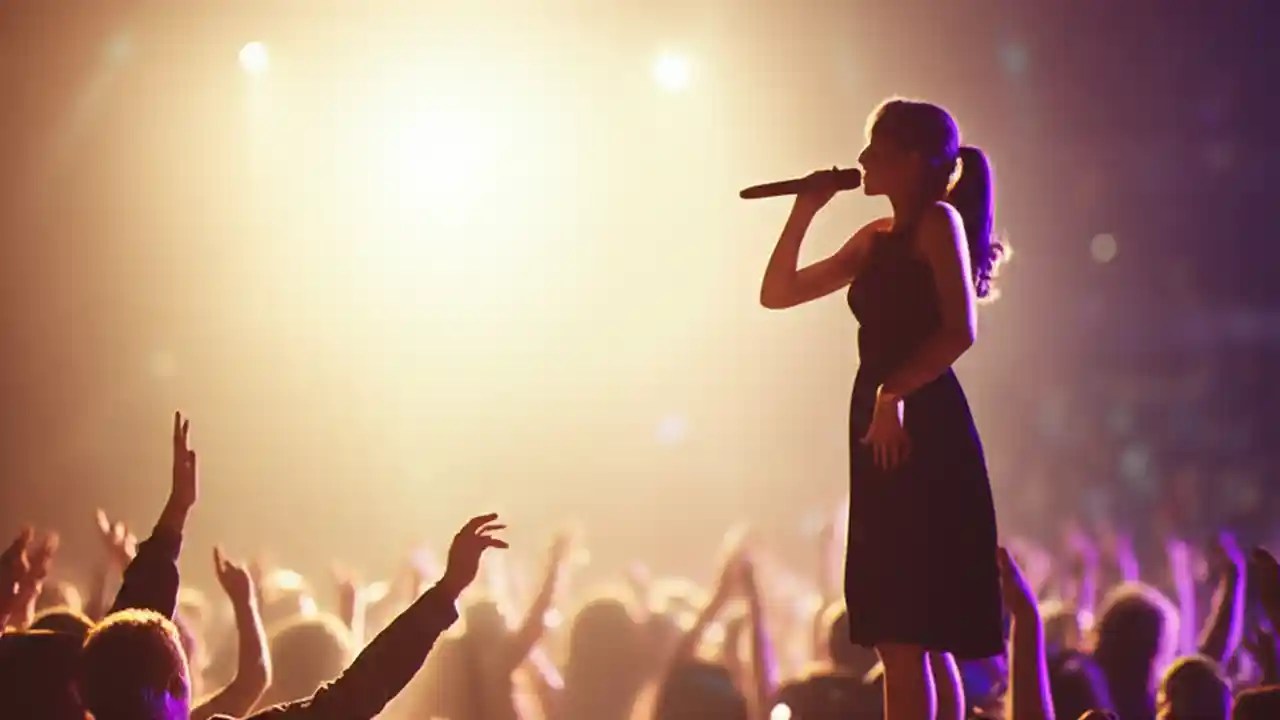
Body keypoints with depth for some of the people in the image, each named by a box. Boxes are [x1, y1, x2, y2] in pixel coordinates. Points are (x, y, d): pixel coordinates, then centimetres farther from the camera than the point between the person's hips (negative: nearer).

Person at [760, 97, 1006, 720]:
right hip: (883, 432, 9)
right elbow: (778, 292, 20)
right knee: (900, 634, 9)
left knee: (908, 630, -11)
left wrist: (894, 391, -17)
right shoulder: (876, 239, 18)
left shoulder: (939, 222, -5)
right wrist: (806, 208, 12)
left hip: (921, 430, -9)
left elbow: (961, 330, -17)